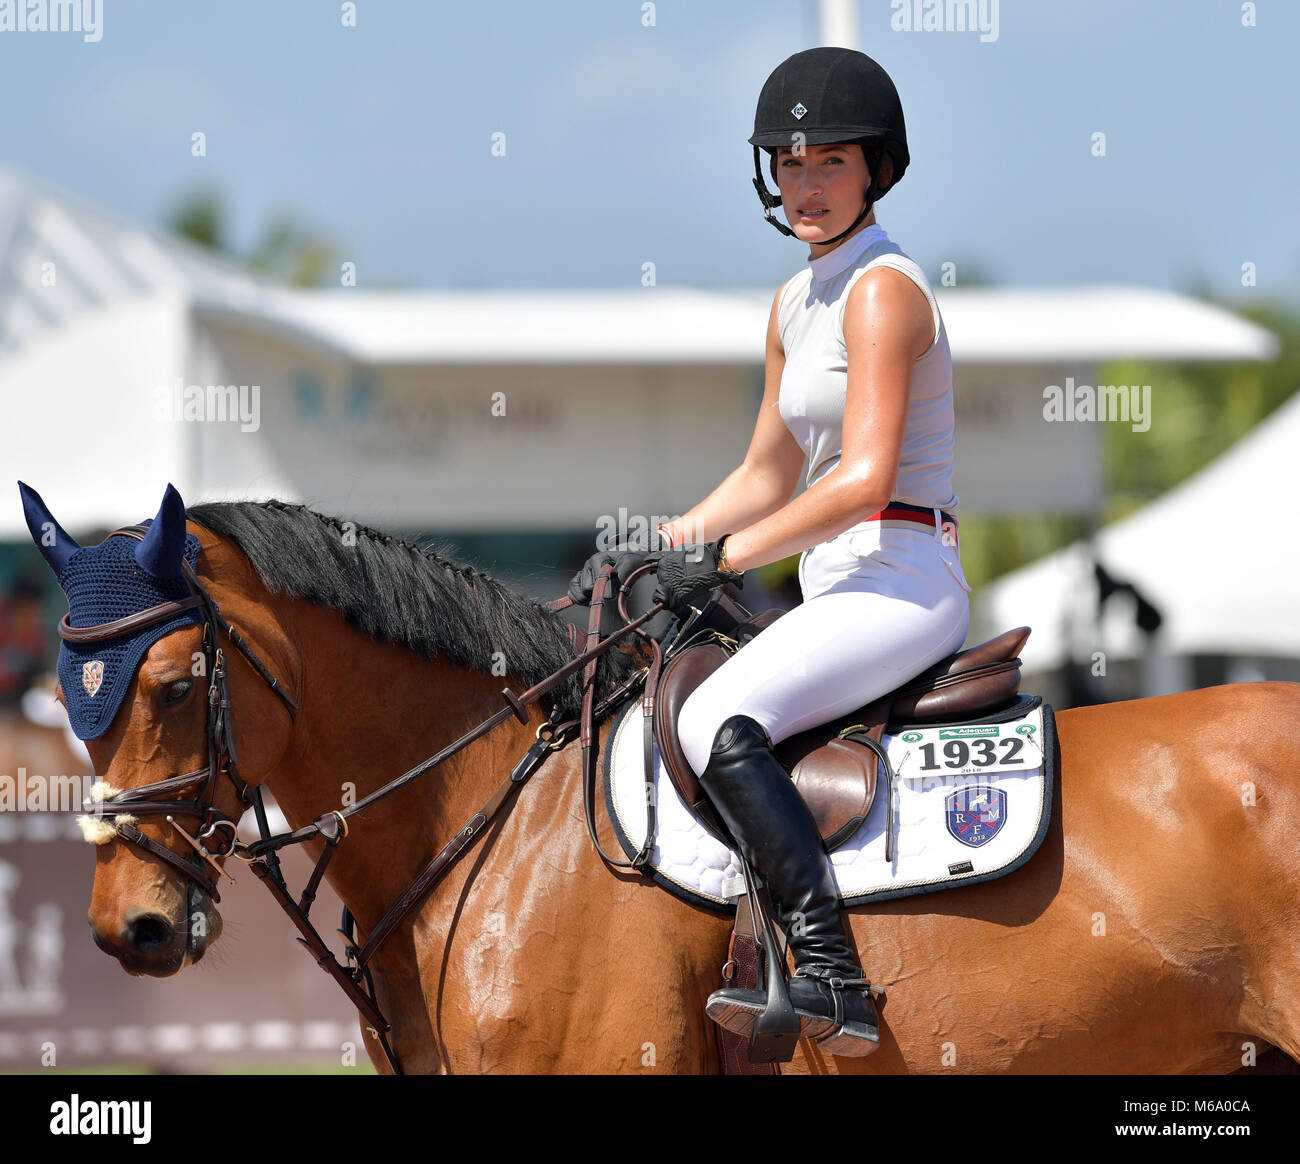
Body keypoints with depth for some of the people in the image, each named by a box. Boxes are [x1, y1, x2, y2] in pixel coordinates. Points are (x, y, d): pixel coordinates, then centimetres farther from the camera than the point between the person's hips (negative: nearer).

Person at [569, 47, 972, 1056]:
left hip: (900, 584, -10)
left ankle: (836, 981, -32)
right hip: (842, 593, 10)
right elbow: (768, 479, 26)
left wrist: (724, 558, -17)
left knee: (719, 725, -28)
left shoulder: (884, 290, -12)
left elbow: (865, 479, -21)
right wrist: (649, 554, 16)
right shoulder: (796, 307, 16)